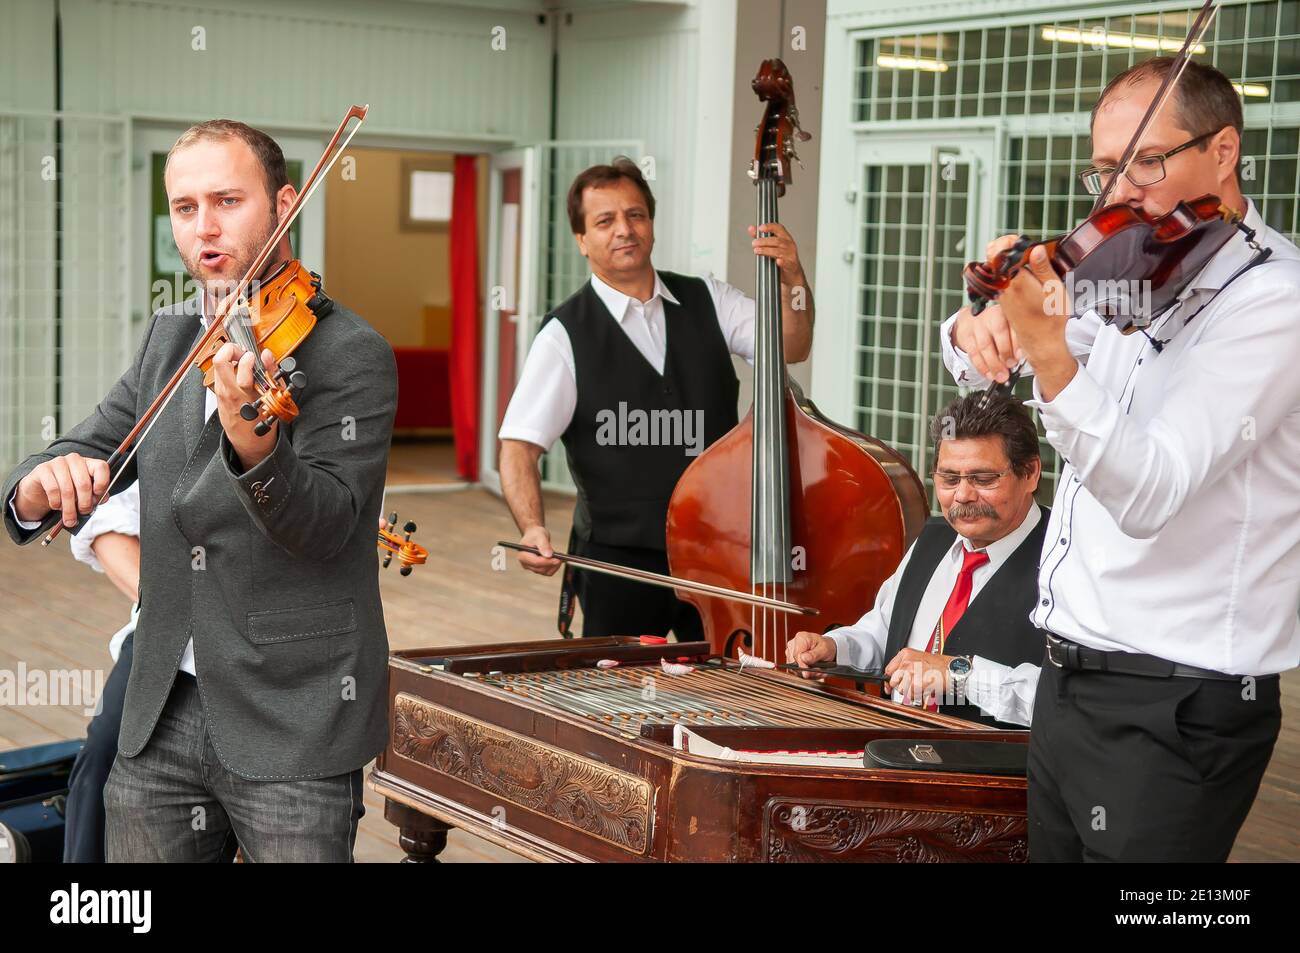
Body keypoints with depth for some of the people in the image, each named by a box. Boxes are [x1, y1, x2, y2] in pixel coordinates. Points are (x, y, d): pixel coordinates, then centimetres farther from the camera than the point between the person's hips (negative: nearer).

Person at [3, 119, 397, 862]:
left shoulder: (351, 353, -10)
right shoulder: (169, 340, 10)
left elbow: (324, 524, -21)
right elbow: (89, 453, 7)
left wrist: (250, 438, -40)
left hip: (290, 726, -6)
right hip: (161, 717, 6)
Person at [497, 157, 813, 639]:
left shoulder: (708, 301, 7)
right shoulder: (566, 334, -5)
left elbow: (791, 347, -4)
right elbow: (520, 445, -9)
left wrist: (792, 279, -22)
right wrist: (533, 528, -25)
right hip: (618, 562, -3)